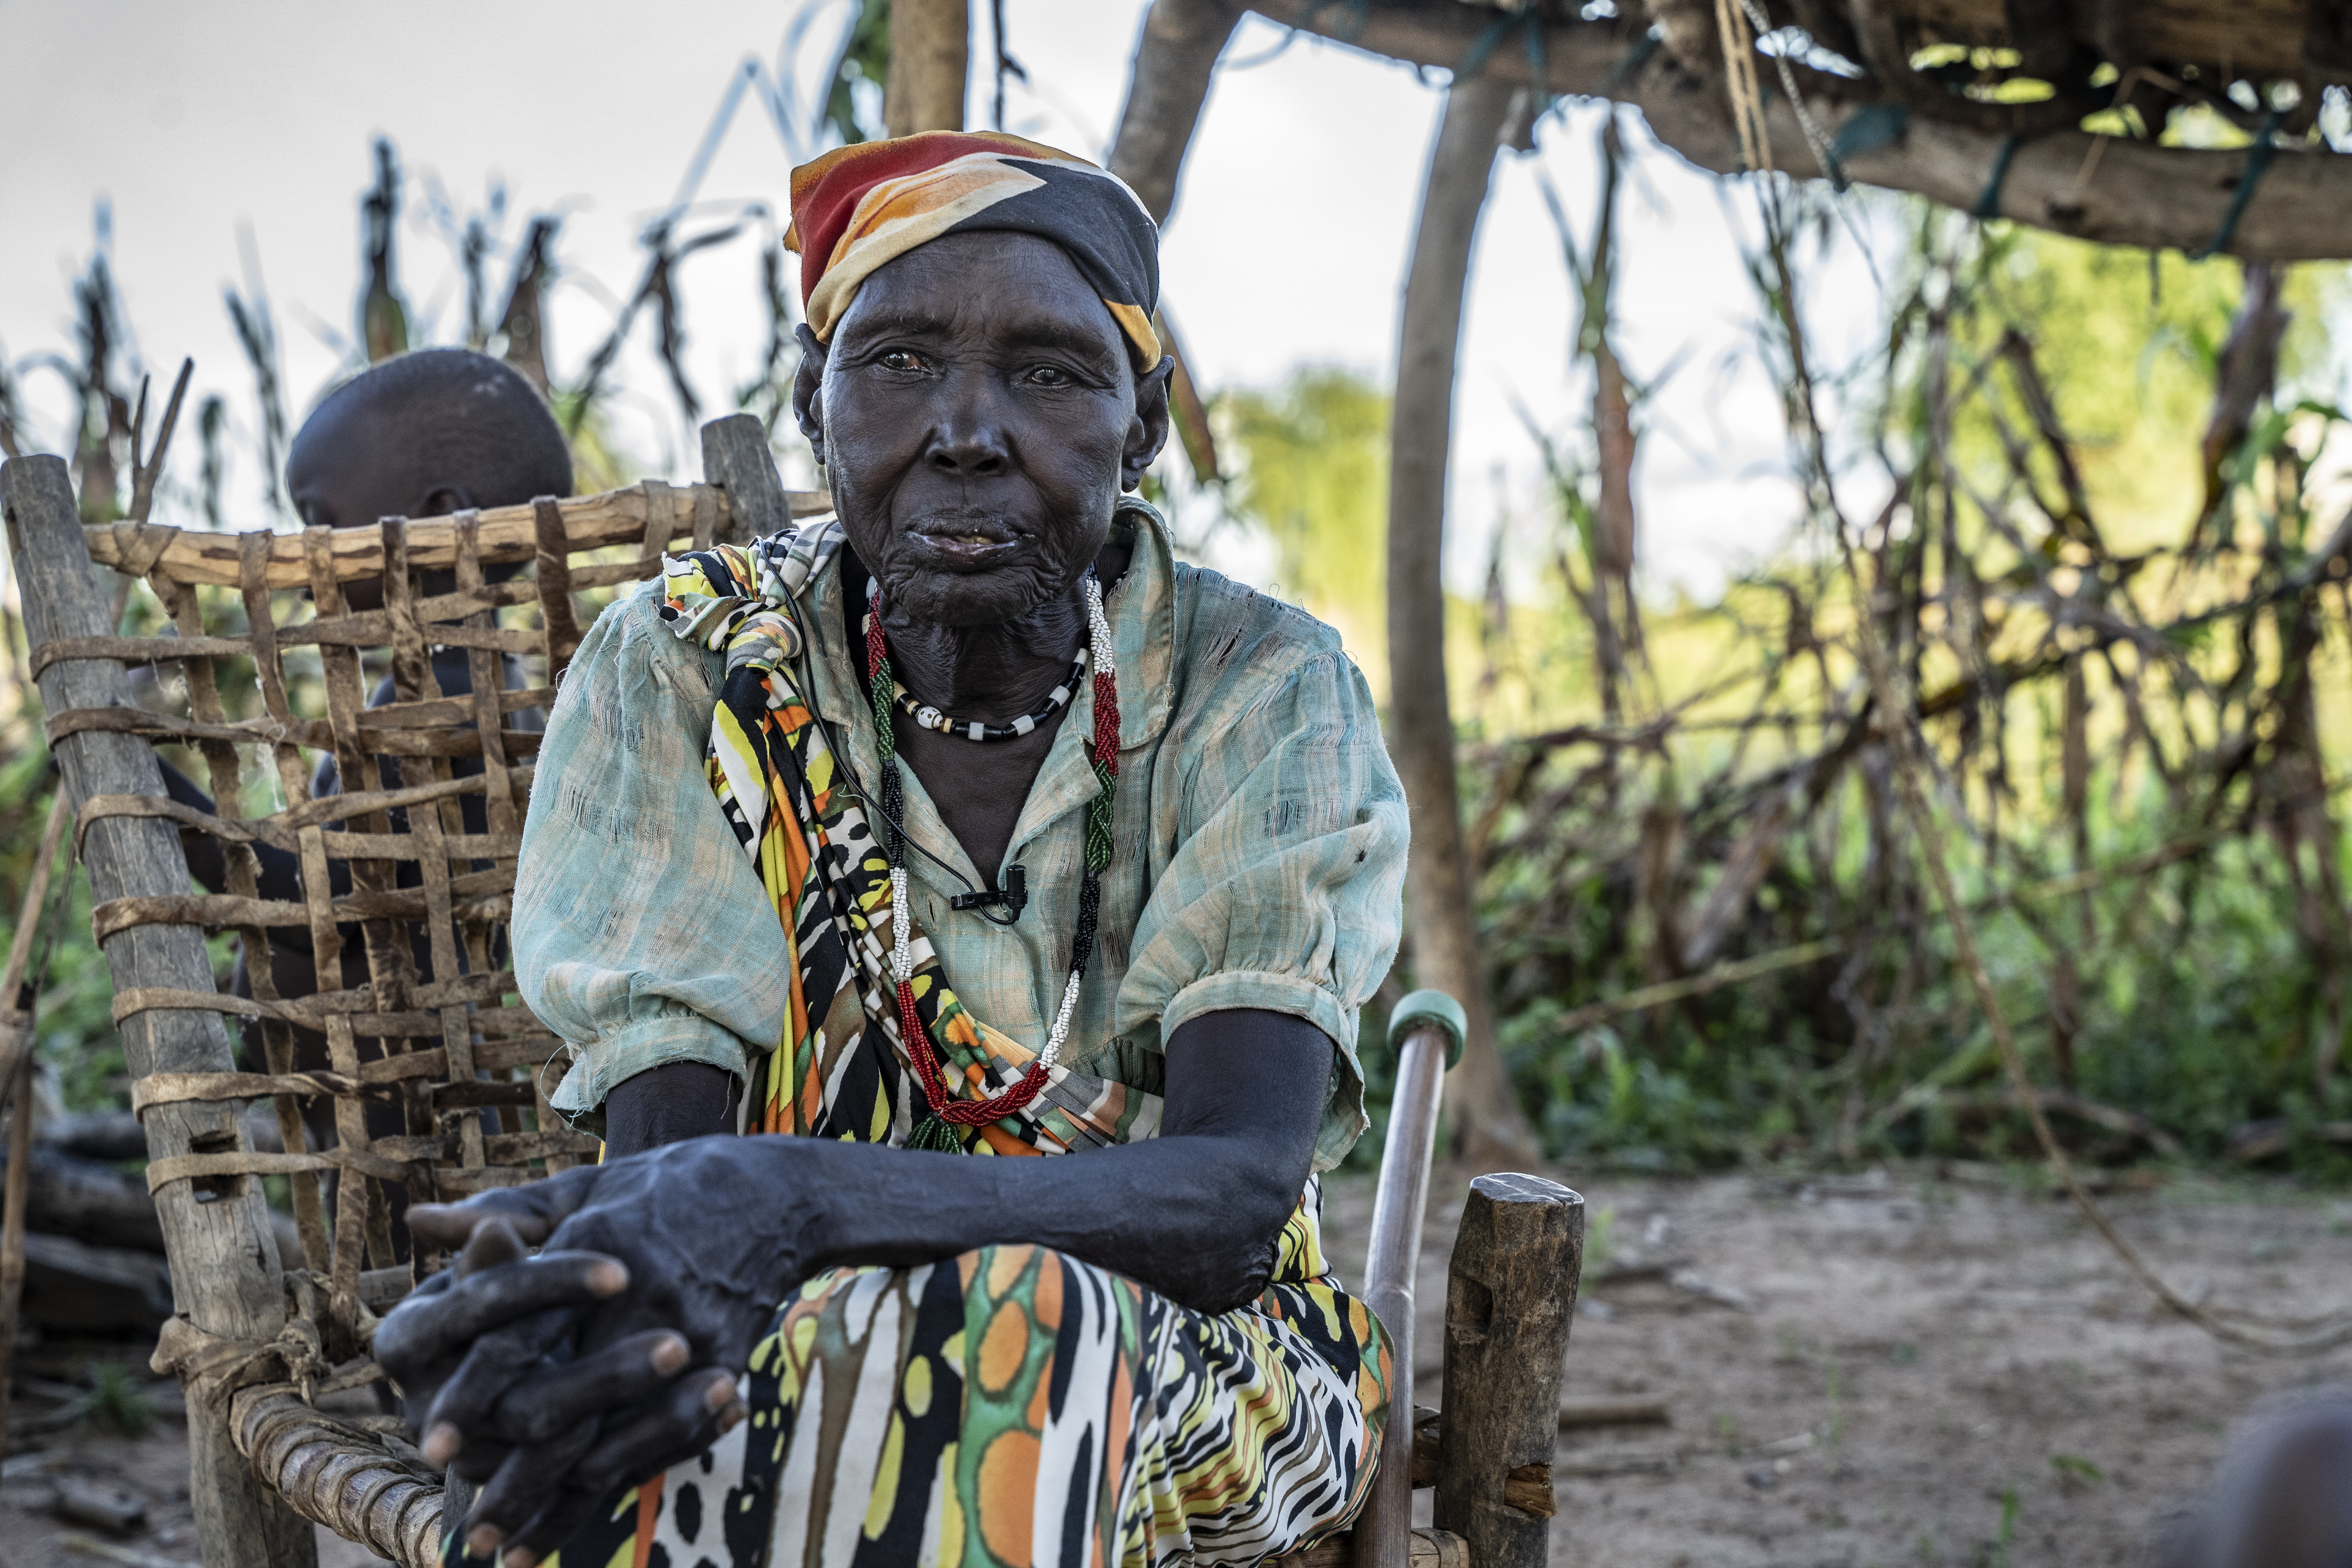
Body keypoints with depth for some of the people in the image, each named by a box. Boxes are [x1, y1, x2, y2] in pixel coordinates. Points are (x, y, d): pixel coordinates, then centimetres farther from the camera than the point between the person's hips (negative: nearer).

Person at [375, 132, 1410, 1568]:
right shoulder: (681, 676, -4)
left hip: (1189, 1361, 0)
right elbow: (667, 1160, -13)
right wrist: (626, 1284, -40)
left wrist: (794, 1203, -40)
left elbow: (1238, 1194, -23)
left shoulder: (1263, 693, -9)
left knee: (1006, 1331, -35)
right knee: (637, 1404, -36)